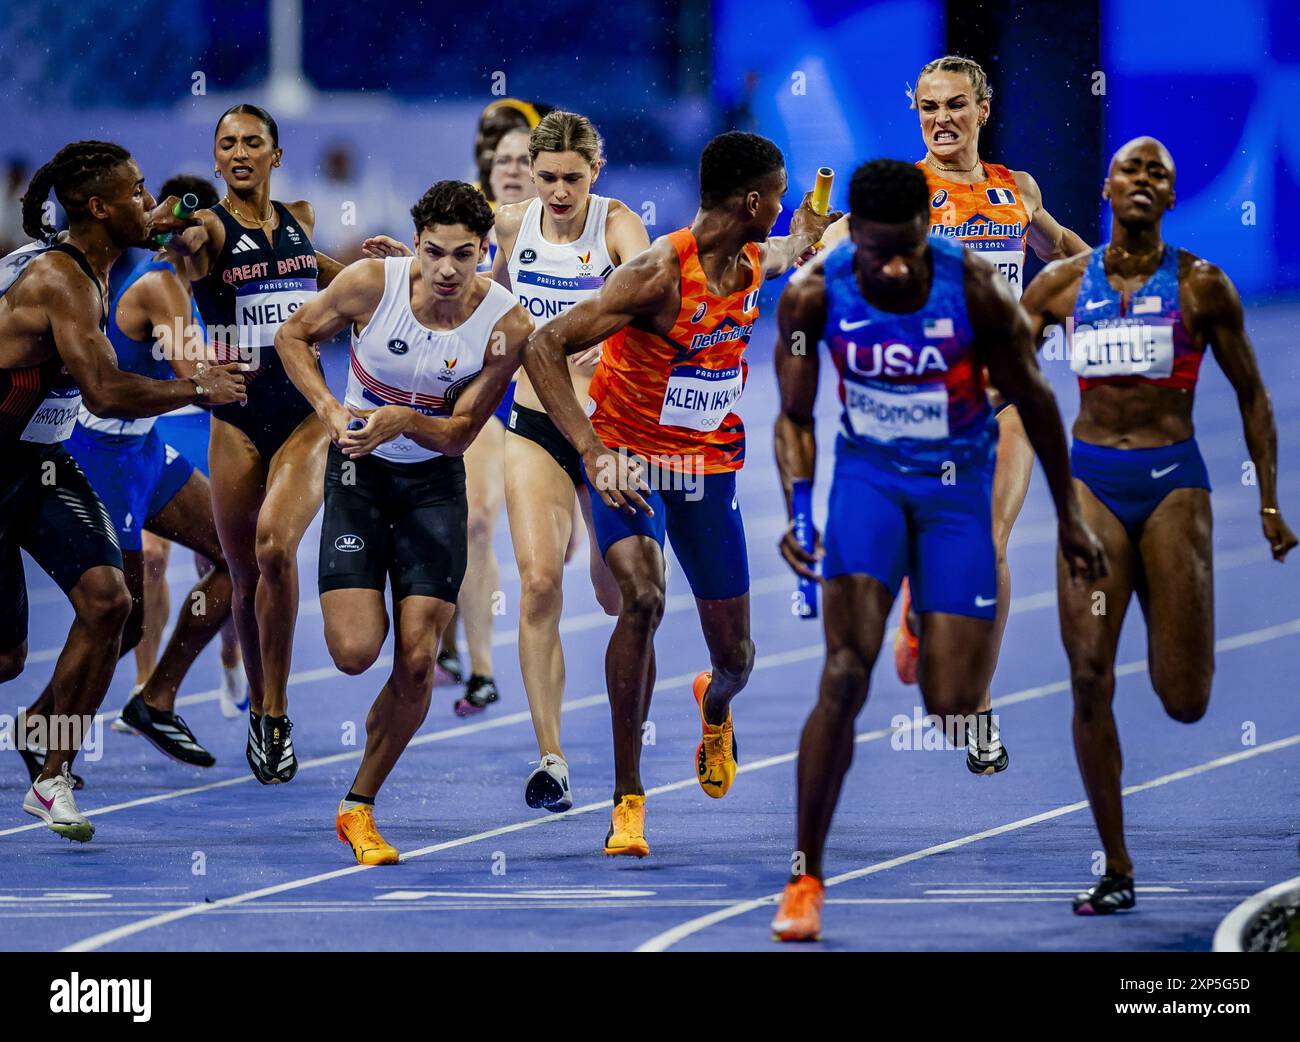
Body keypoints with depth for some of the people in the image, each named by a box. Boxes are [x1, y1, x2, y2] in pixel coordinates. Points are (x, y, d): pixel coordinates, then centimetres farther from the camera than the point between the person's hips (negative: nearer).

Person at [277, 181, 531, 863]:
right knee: (355, 652, -14)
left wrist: (405, 422, -31)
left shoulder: (504, 324, -17)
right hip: (358, 472, -1)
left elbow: (459, 434, -11)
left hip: (433, 483, 1)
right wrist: (327, 406, -17)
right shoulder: (372, 283, -19)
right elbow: (294, 335, -1)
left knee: (416, 661, -6)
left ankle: (359, 807, 13)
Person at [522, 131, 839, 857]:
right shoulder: (658, 274, -24)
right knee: (643, 597, -32)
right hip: (633, 460, -6)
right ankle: (628, 798, -21)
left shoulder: (755, 262, -2)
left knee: (736, 655, 7)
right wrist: (593, 452, -34)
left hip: (711, 468, 6)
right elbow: (544, 347, -27)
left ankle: (716, 706, 49)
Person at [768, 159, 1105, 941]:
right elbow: (795, 416, -3)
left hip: (958, 485, 0)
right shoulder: (815, 296, -16)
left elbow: (1033, 400, -5)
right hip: (868, 472, 1)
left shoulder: (976, 290, -20)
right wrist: (797, 513, -19)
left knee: (954, 713, -5)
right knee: (845, 679, -17)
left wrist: (1071, 518, 2)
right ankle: (806, 880, -9)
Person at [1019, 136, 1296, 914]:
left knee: (1185, 701, -5)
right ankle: (1116, 870, -4)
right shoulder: (1064, 284, 7)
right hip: (1092, 480, 1)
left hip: (1173, 482, -1)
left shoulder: (1201, 286, 2)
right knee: (1090, 677, -12)